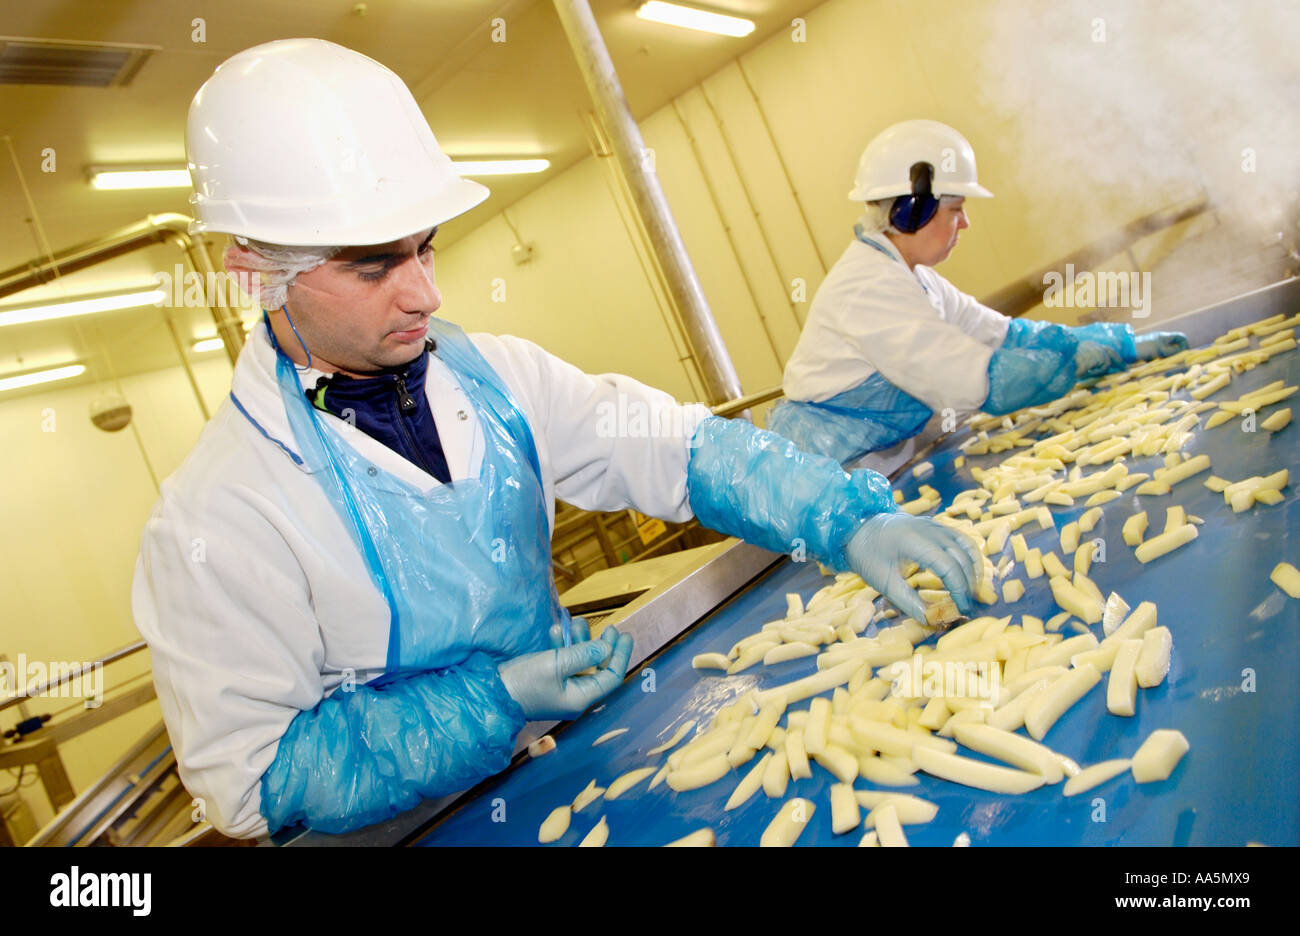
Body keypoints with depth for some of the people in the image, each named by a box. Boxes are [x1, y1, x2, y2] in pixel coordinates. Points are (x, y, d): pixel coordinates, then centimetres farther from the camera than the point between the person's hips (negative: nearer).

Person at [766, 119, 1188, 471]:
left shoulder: (911, 276, 12)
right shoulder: (867, 288, -19)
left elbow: (1003, 333, 14)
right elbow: (979, 381, -22)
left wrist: (1123, 343, 11)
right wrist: (1078, 360, -9)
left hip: (877, 466, 9)